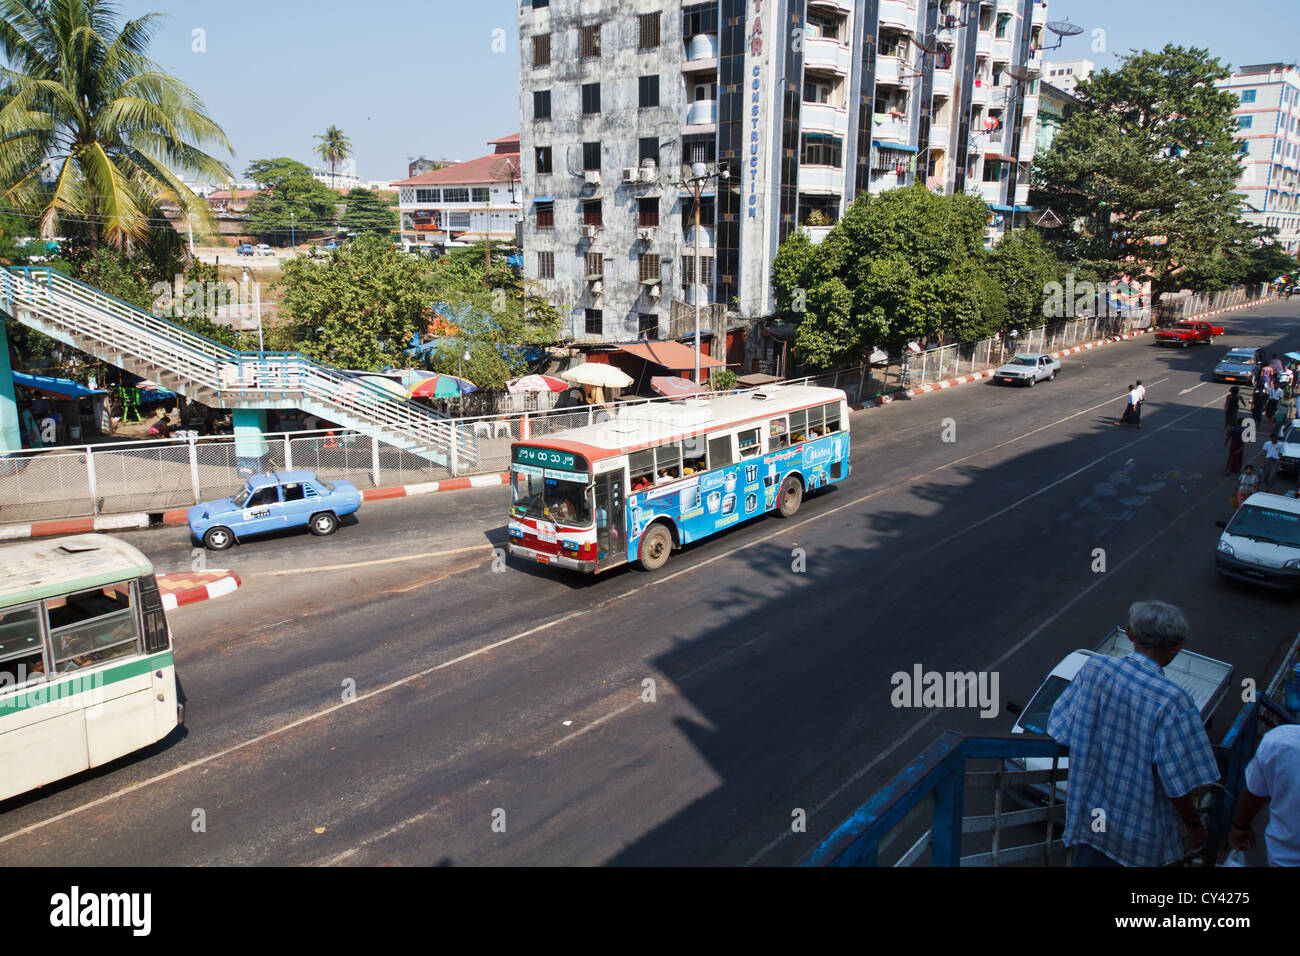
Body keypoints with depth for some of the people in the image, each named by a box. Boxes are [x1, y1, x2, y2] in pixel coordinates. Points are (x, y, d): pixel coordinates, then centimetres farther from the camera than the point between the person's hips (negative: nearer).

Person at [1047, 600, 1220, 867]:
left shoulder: (1094, 667, -14)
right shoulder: (1172, 701, -27)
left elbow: (1060, 731, -4)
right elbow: (1179, 783, -20)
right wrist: (1194, 824, -1)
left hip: (1089, 813, 3)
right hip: (1142, 826, -3)